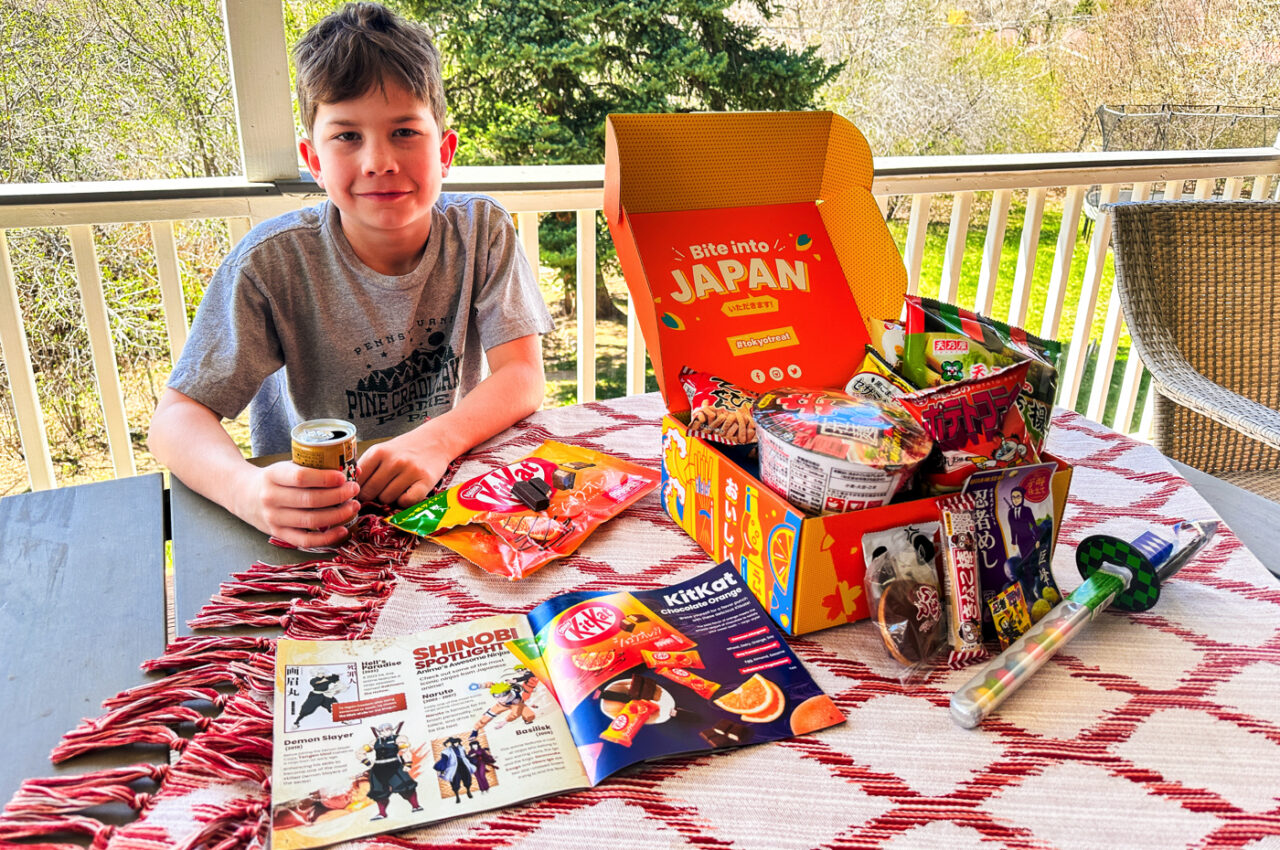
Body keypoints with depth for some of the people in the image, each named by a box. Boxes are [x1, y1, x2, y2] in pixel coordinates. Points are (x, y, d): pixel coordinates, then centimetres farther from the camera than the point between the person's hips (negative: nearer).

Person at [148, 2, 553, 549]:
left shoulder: (481, 232, -7)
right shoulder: (273, 262, -13)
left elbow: (522, 378, -12)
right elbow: (178, 415, -14)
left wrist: (436, 441, -31)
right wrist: (249, 492, -36)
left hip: (445, 495, 1)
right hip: (312, 523, 0)